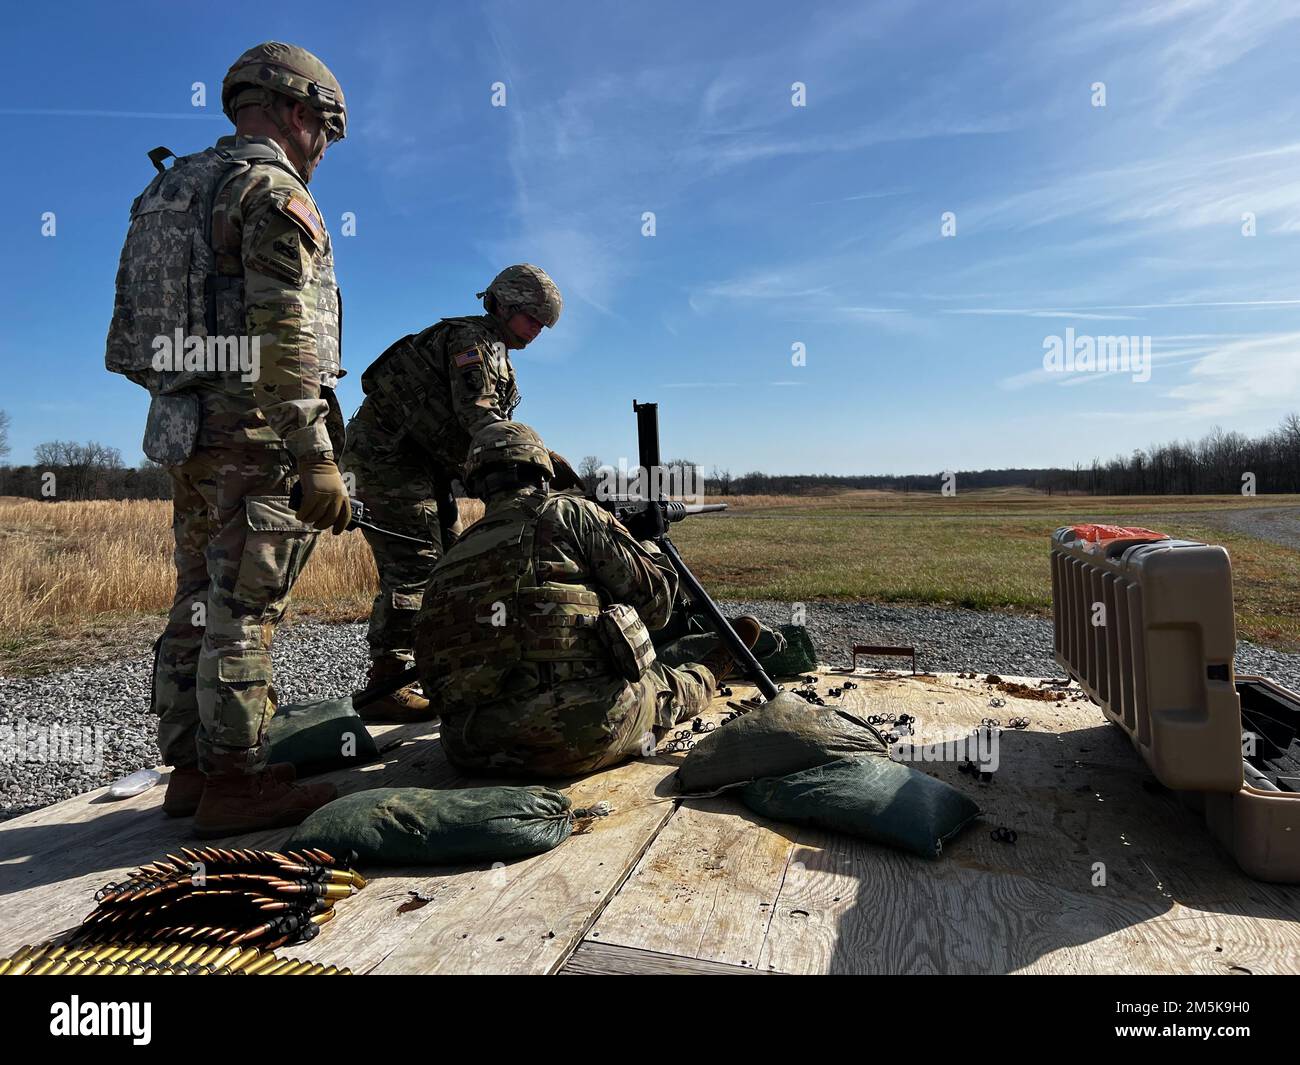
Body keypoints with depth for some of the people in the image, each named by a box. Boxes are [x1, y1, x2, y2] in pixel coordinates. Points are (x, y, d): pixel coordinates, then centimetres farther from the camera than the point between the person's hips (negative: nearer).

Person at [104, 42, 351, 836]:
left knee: (200, 606, 13)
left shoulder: (173, 192, 21)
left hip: (186, 434, 9)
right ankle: (235, 781, 4)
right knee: (244, 613, -5)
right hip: (257, 438, -9)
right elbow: (286, 342, -19)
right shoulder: (274, 194, -7)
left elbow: (135, 338, 20)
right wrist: (317, 459, -20)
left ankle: (192, 767, 22)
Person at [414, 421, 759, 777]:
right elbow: (655, 600, 0)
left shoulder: (448, 562, 12)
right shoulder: (569, 512, -3)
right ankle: (711, 671, 58)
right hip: (585, 737, -5)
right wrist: (646, 540, 22)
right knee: (668, 687, 27)